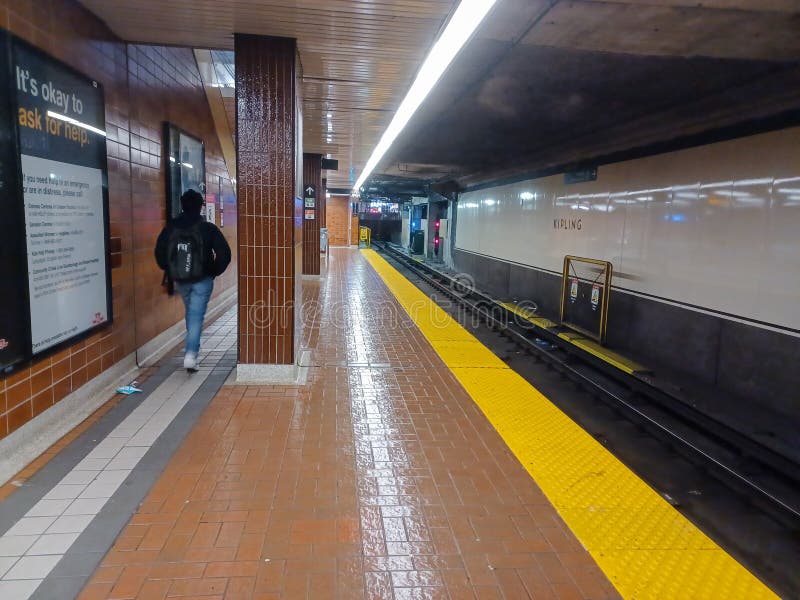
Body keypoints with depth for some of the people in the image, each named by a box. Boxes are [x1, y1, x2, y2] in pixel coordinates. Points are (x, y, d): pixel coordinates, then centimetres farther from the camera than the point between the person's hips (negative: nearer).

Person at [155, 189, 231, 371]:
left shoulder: (170, 228, 0)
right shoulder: (208, 228, -10)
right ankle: (190, 354, -12)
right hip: (202, 280, -4)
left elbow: (159, 253, 6)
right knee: (196, 315, -1)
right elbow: (224, 253, -12)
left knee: (190, 312, 22)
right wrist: (215, 271, 2)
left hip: (180, 280, 4)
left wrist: (170, 271, 18)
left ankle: (192, 349, 32)